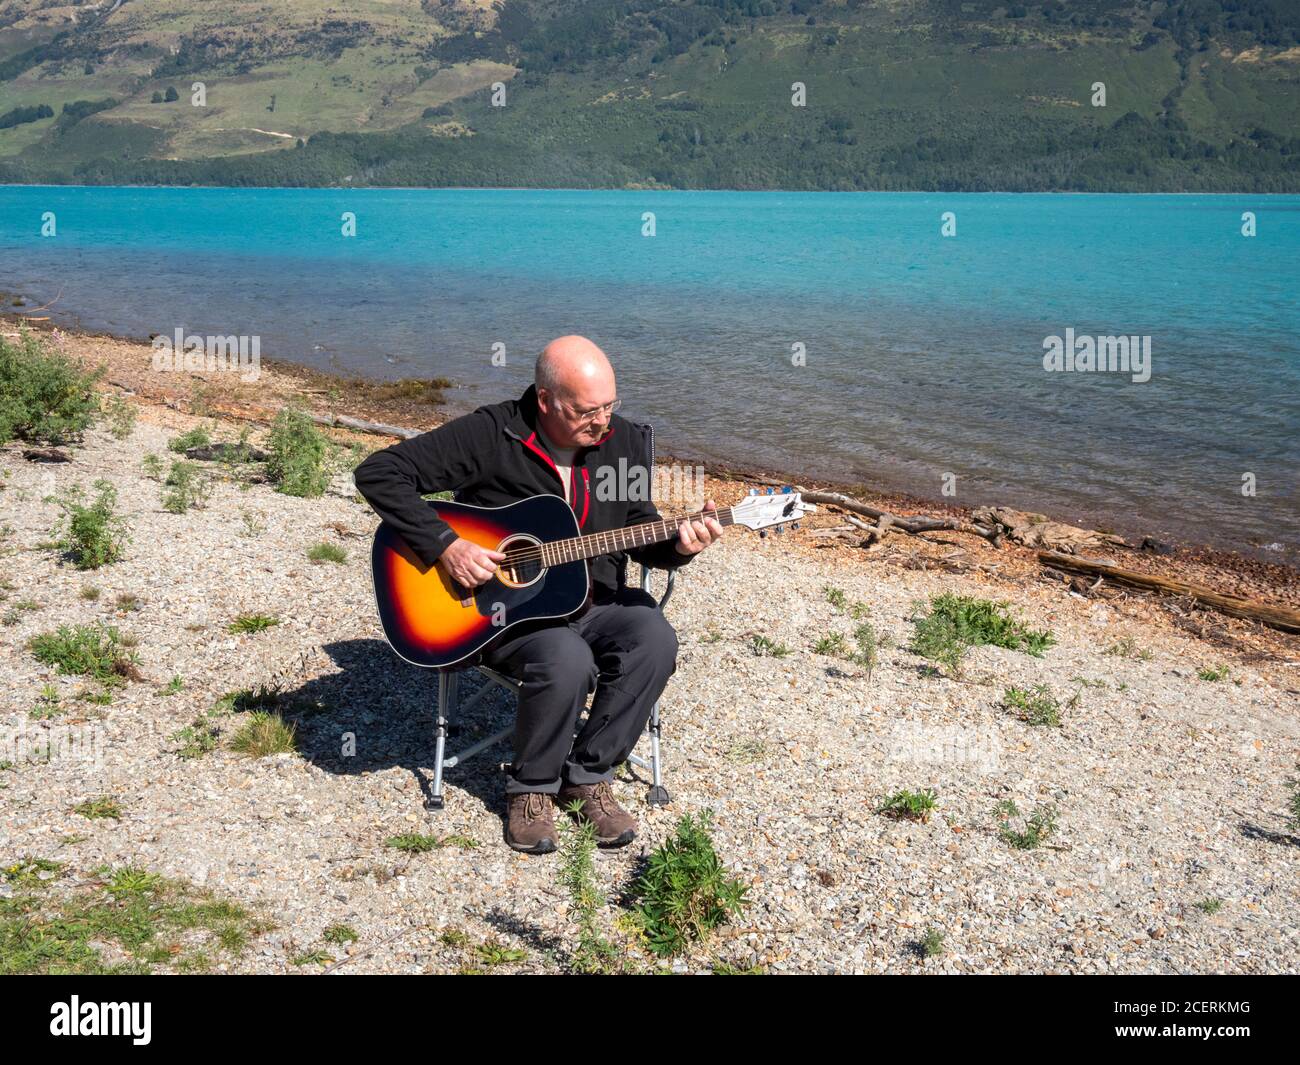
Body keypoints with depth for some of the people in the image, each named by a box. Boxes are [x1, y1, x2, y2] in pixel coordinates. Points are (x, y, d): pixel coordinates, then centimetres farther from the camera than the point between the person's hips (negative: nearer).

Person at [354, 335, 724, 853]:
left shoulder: (624, 443, 0)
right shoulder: (489, 435, -14)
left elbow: (641, 534, 9)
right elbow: (378, 472, -16)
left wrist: (677, 545, -15)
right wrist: (445, 545, -24)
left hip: (592, 599, 5)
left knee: (654, 639, -26)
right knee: (567, 661, -34)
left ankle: (588, 775, -7)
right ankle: (530, 787, -5)